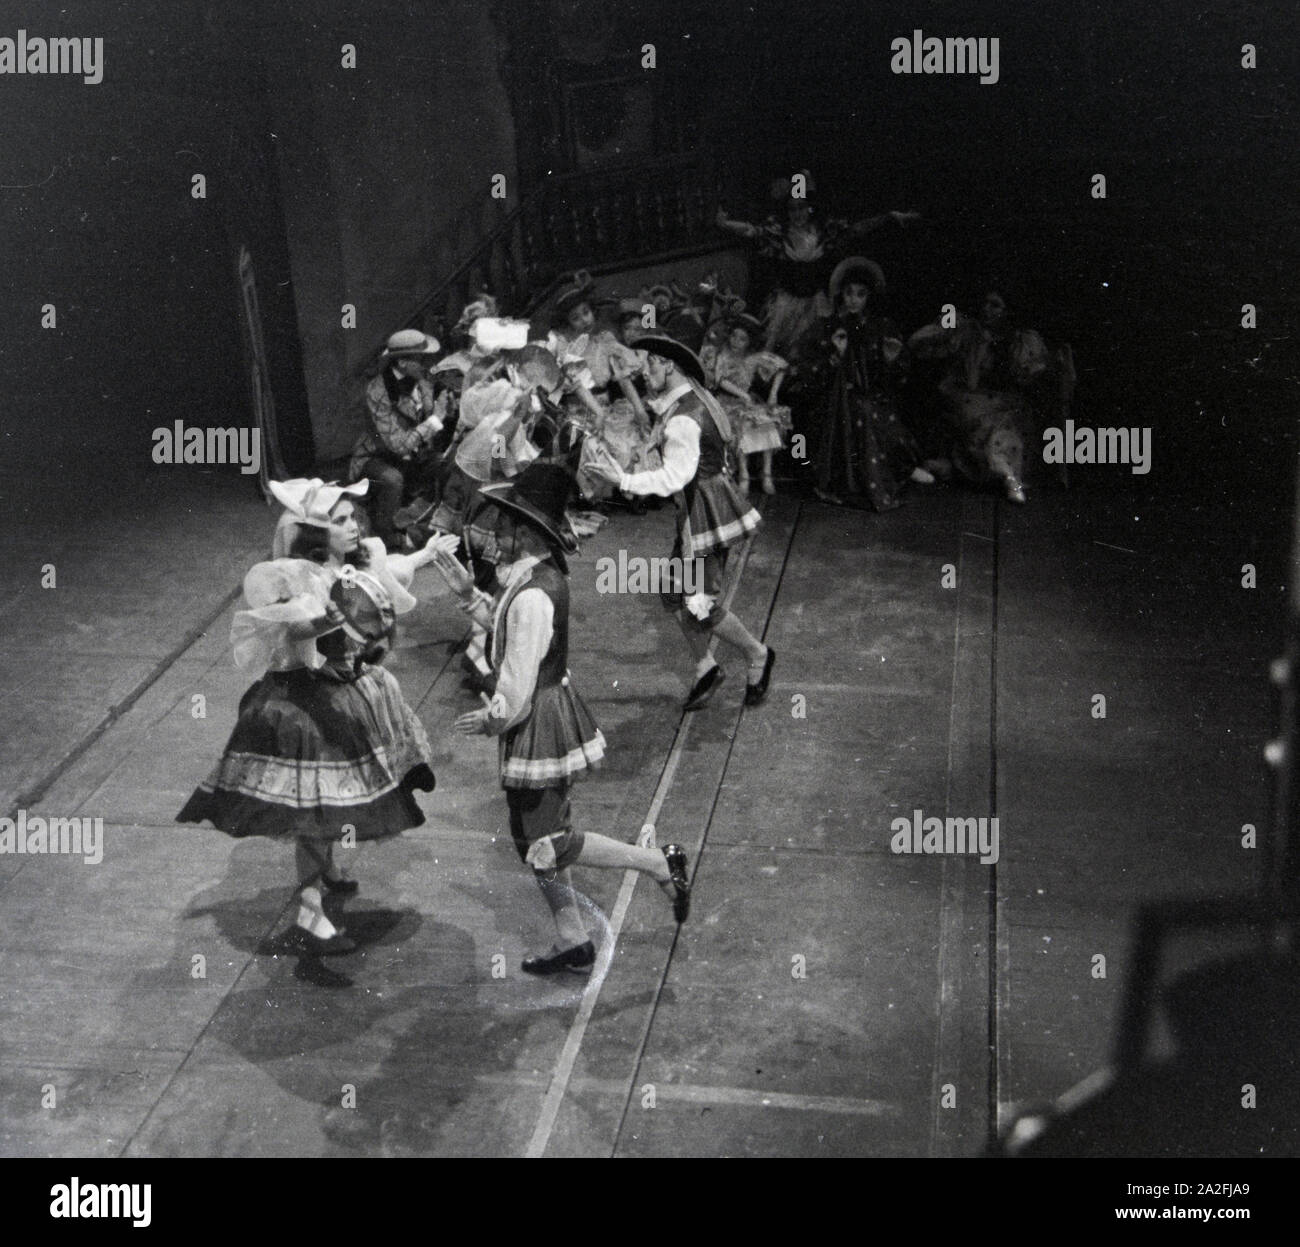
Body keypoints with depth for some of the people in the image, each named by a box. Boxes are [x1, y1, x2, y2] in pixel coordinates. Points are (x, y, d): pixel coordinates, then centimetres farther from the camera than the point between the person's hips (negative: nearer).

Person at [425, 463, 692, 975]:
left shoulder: (532, 596, -27)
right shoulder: (540, 574, 3)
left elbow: (516, 687, -24)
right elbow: (501, 622, 18)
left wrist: (489, 720, -6)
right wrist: (460, 583, 11)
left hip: (537, 720, -10)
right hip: (551, 708, 10)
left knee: (547, 844, 1)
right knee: (534, 839, 17)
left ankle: (660, 863, 9)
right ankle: (572, 942, 28)